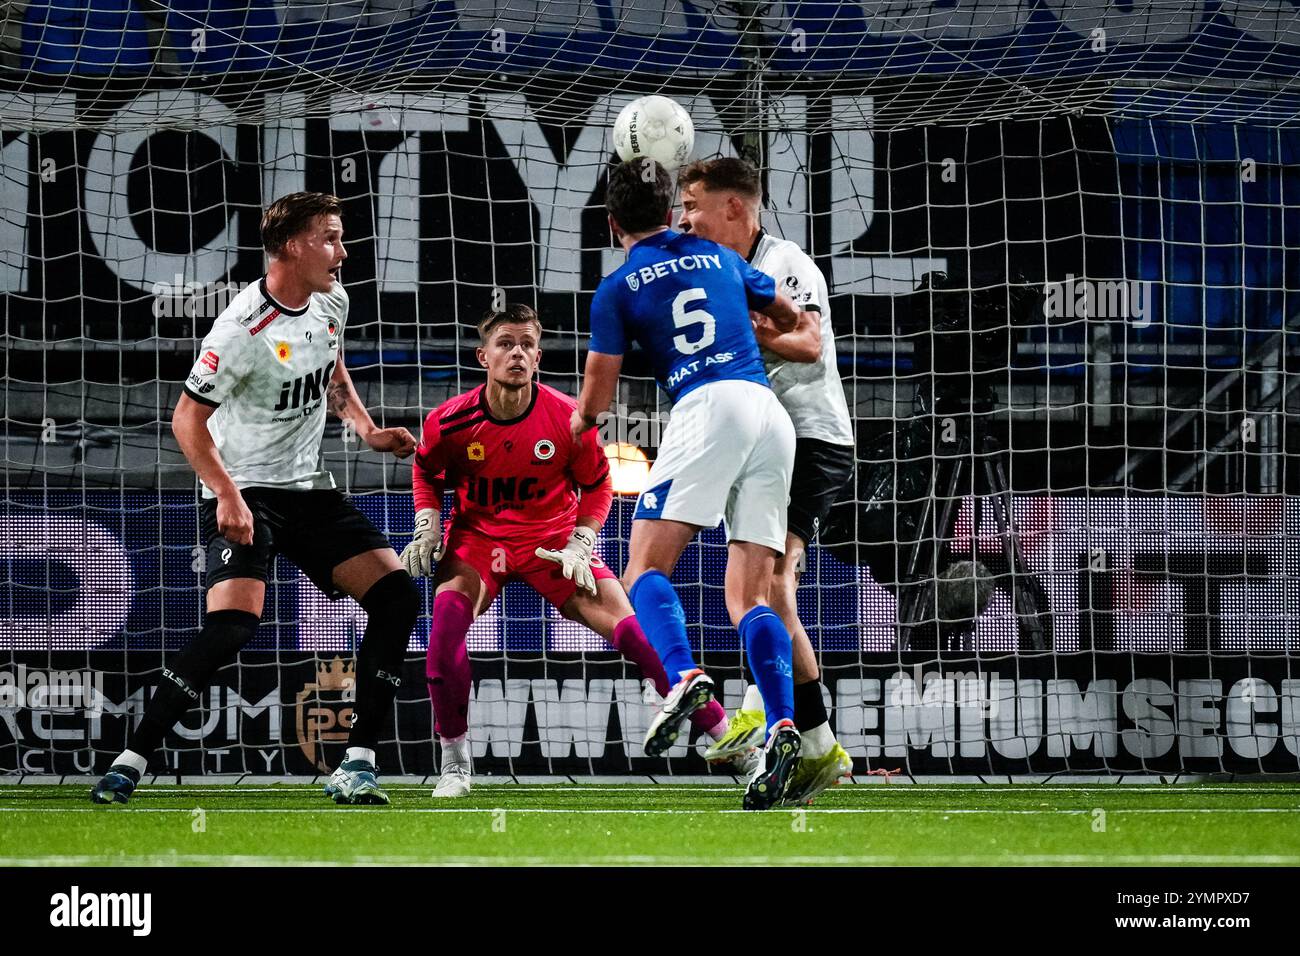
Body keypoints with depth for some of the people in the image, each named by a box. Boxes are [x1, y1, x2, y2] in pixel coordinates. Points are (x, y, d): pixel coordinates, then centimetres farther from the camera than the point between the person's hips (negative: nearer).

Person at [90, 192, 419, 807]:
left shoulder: (331, 302, 4)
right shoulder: (245, 329, -21)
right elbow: (187, 419, -18)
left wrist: (366, 430, 10)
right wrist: (228, 494, -28)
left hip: (308, 489, 8)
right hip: (243, 494, -8)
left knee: (396, 594, -6)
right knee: (233, 622, -26)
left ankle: (357, 767, -4)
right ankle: (131, 761, -17)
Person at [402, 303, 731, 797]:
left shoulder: (568, 418, -15)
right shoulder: (449, 422, -14)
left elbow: (596, 484, 2)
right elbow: (426, 471, 9)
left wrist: (579, 544, -9)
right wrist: (427, 526, -4)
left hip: (553, 538, 0)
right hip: (477, 537, 0)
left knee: (625, 621, -16)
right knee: (448, 608, -30)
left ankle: (726, 736, -8)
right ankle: (454, 761, -16)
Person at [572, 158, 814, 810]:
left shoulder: (617, 290, 11)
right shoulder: (719, 258, 24)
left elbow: (595, 402, 11)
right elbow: (790, 318, 38)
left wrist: (579, 421, 34)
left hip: (708, 408, -5)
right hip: (773, 414, 5)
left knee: (645, 566, -7)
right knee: (748, 596, 5)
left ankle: (683, 676, -37)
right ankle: (781, 726, -17)